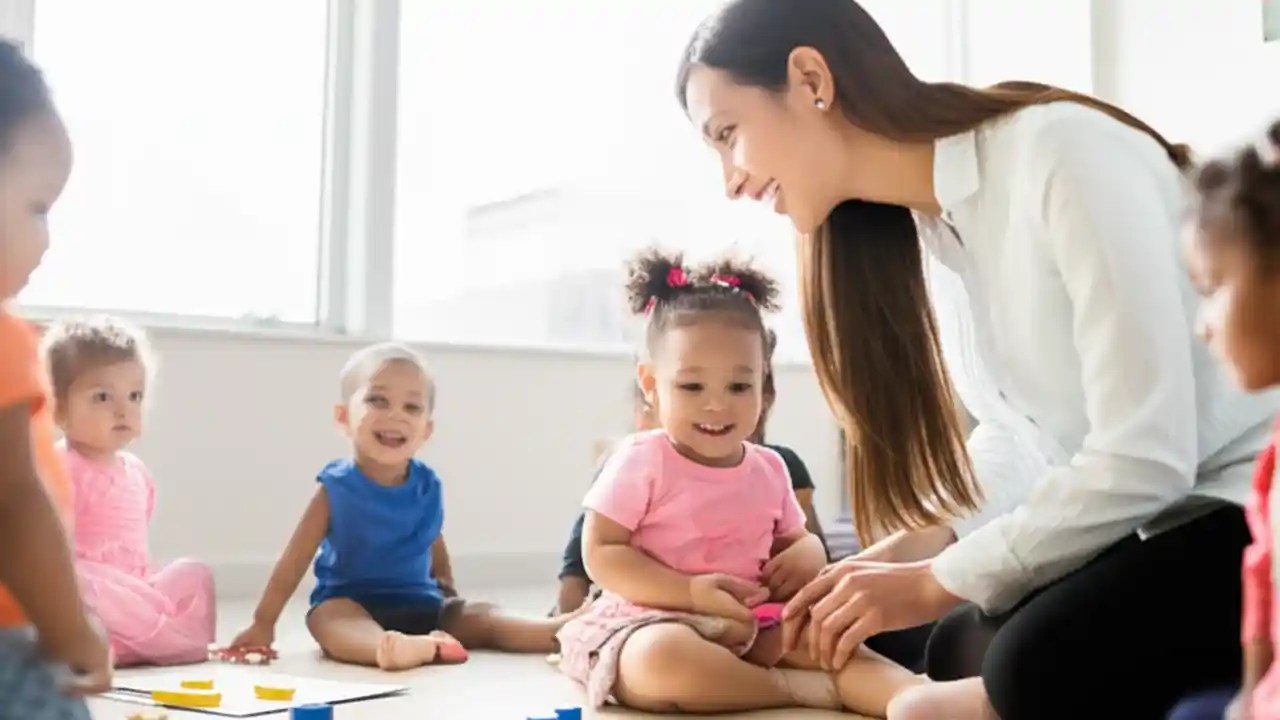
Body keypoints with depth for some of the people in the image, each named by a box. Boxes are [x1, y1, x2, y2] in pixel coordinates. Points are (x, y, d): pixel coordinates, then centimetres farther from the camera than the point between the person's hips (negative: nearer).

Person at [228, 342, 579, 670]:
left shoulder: (428, 485, 2)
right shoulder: (336, 489, -9)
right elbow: (294, 561, -5)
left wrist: (451, 610, 22)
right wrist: (263, 625, -5)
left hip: (420, 605, 5)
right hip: (349, 603, -5)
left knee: (482, 616, -16)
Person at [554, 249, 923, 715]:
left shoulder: (769, 469, 9)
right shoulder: (641, 461, -8)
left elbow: (794, 539, 20)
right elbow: (600, 553, -10)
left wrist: (807, 554, -7)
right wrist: (690, 592, -21)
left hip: (751, 625, 5)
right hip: (650, 621, -5)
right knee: (664, 658, -39)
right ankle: (805, 688, -30)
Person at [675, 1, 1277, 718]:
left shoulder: (1065, 153, -23)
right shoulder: (921, 223, 3)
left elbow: (1144, 456, -26)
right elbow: (1013, 434, 12)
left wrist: (936, 583, -17)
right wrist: (916, 546, -5)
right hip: (1143, 510, 8)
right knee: (960, 648, 6)